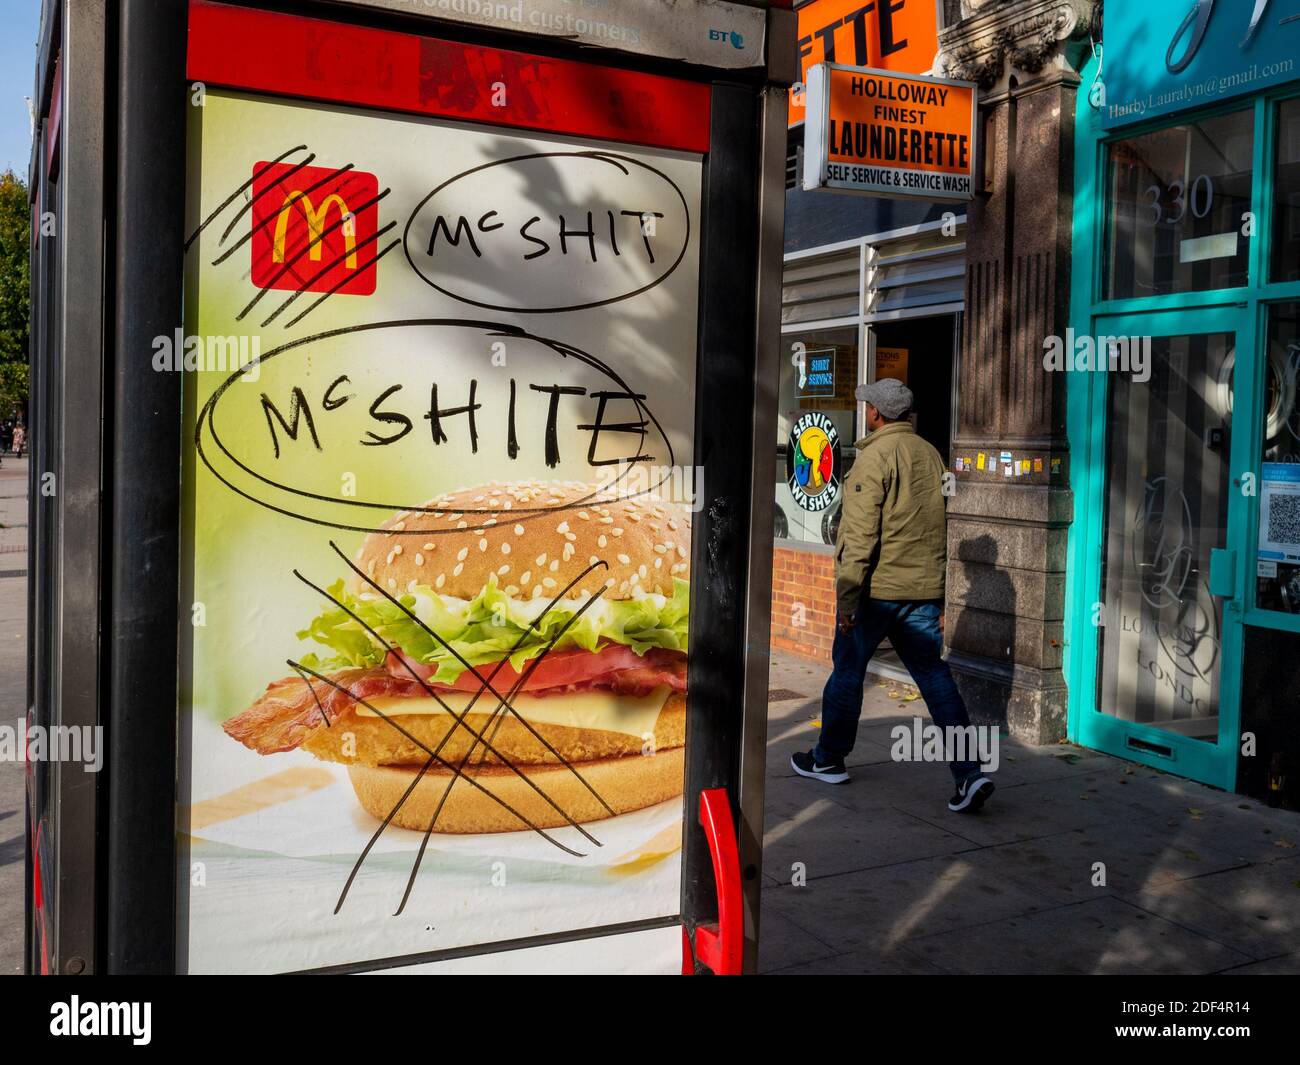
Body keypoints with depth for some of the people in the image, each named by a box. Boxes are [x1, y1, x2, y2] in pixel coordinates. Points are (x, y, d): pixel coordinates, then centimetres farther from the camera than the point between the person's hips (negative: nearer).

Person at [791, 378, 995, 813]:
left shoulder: (875, 456, -11)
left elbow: (860, 535, -17)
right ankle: (969, 775, -3)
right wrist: (944, 598, 21)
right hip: (924, 590, 6)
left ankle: (827, 759, 25)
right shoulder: (931, 455, 12)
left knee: (847, 672, 10)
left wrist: (846, 599, -14)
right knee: (937, 680, 4)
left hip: (877, 589, -6)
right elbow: (945, 529, 16)